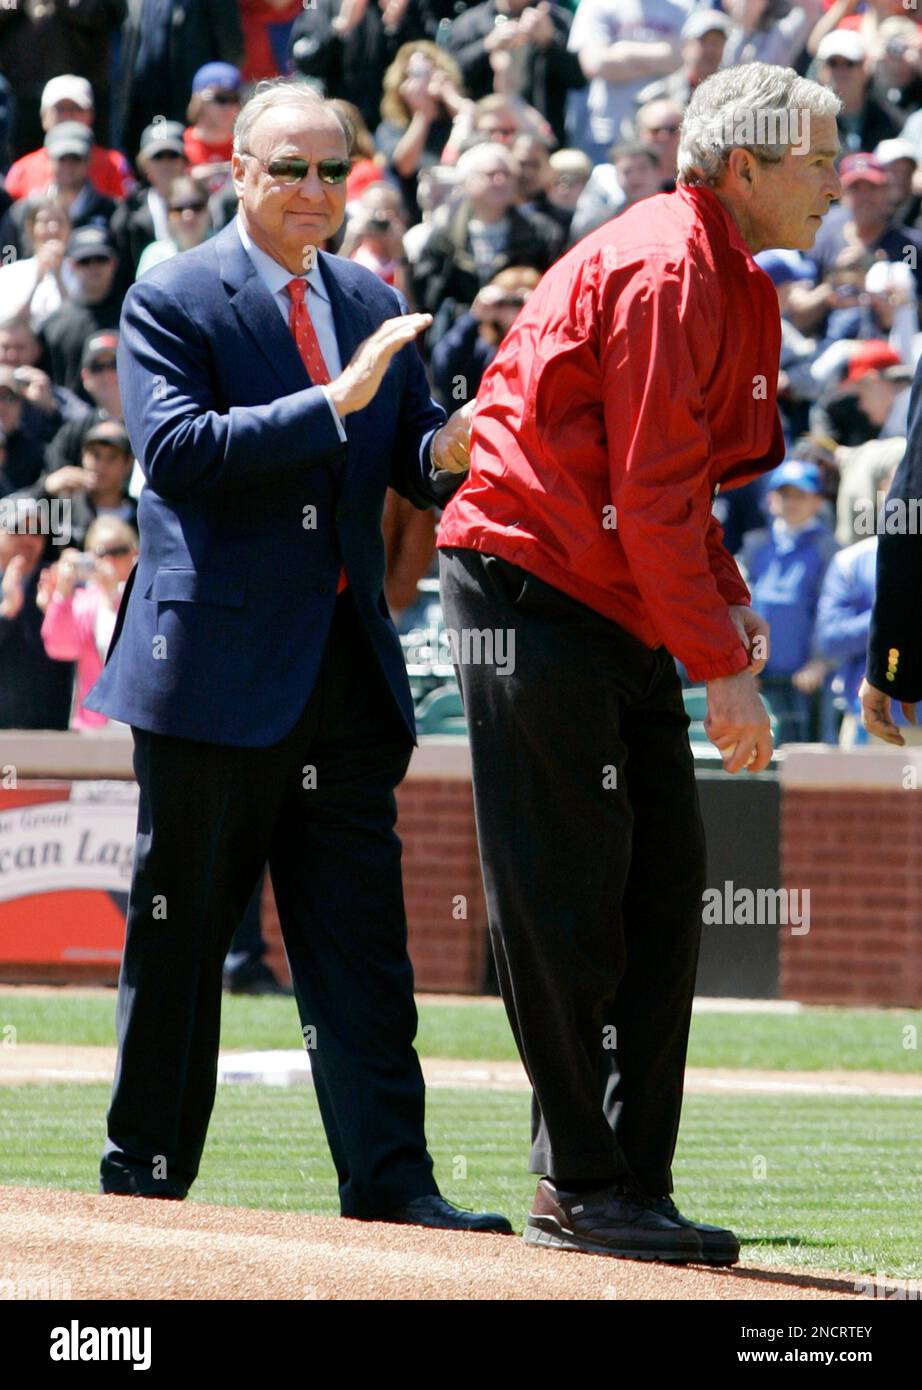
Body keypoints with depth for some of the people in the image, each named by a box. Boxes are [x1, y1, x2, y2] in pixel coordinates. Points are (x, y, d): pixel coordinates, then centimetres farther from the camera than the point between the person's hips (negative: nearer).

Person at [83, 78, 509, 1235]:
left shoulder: (374, 307, 14)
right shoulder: (171, 302, -3)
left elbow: (413, 465, 11)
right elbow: (174, 448, -18)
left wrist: (449, 451, -13)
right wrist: (334, 402, -24)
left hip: (349, 663, 5)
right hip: (215, 659, -5)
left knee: (362, 940, 1)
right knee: (178, 935, 4)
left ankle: (388, 1181, -1)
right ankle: (143, 1175, 13)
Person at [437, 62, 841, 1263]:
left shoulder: (730, 282, 14)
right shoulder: (666, 271, -17)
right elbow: (651, 490, -21)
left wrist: (725, 601, 7)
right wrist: (718, 668, -22)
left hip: (624, 614, 10)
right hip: (534, 590, -10)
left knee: (664, 892, 8)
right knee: (567, 903, -7)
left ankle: (631, 1184, 12)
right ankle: (581, 1187, -3)